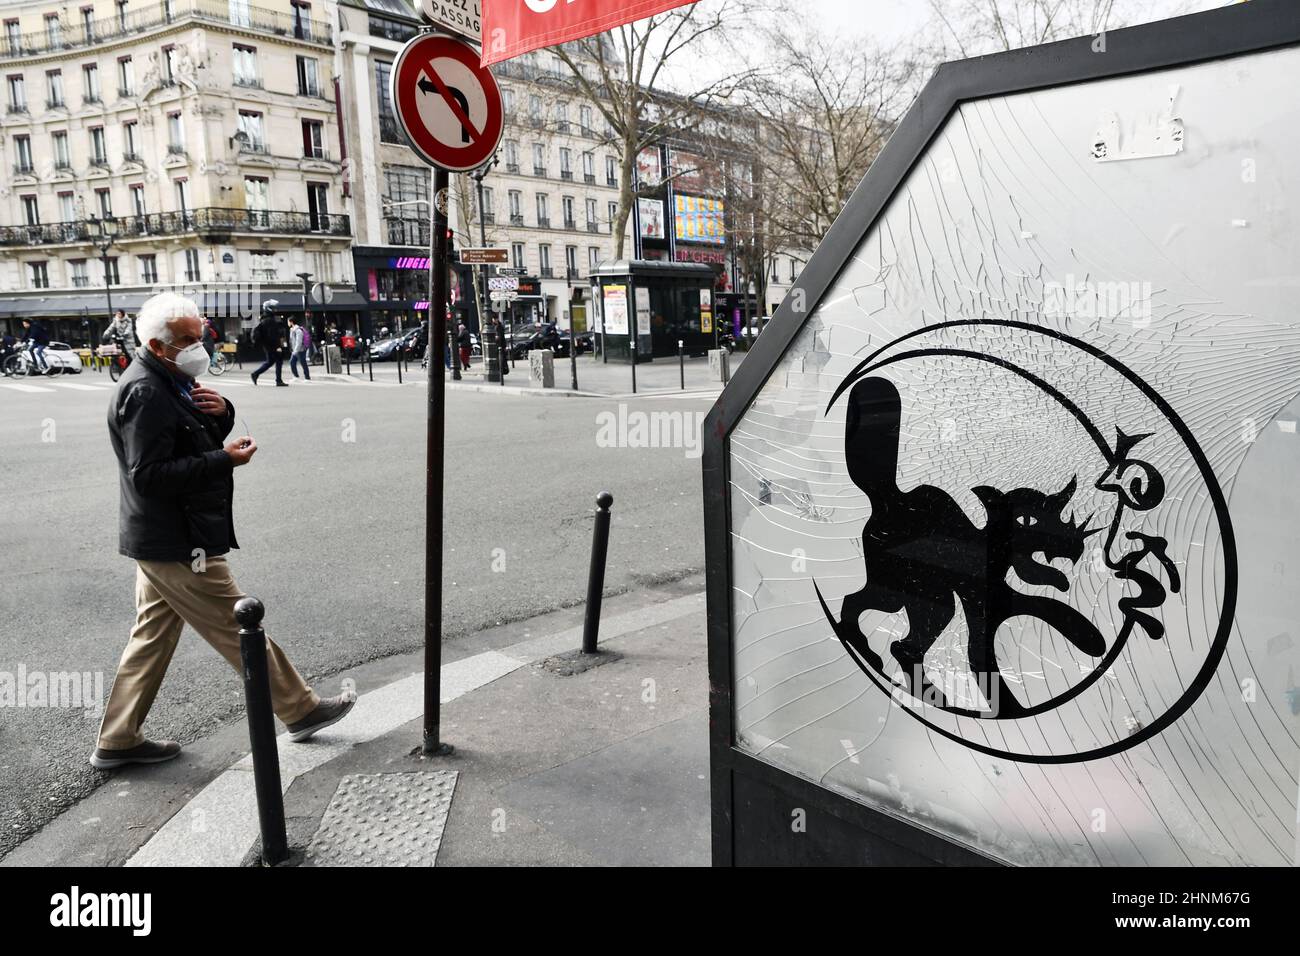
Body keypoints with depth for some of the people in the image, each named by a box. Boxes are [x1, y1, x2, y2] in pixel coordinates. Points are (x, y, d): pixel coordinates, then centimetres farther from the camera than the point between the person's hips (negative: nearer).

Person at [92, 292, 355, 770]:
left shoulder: (171, 382, 12)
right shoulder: (145, 394, -20)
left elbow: (199, 441, 19)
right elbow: (148, 475, -25)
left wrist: (220, 413, -3)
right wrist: (225, 460, -24)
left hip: (161, 540, 10)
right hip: (177, 545, -10)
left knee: (152, 635, 16)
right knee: (240, 631, 1)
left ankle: (117, 740, 26)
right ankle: (300, 709, 13)